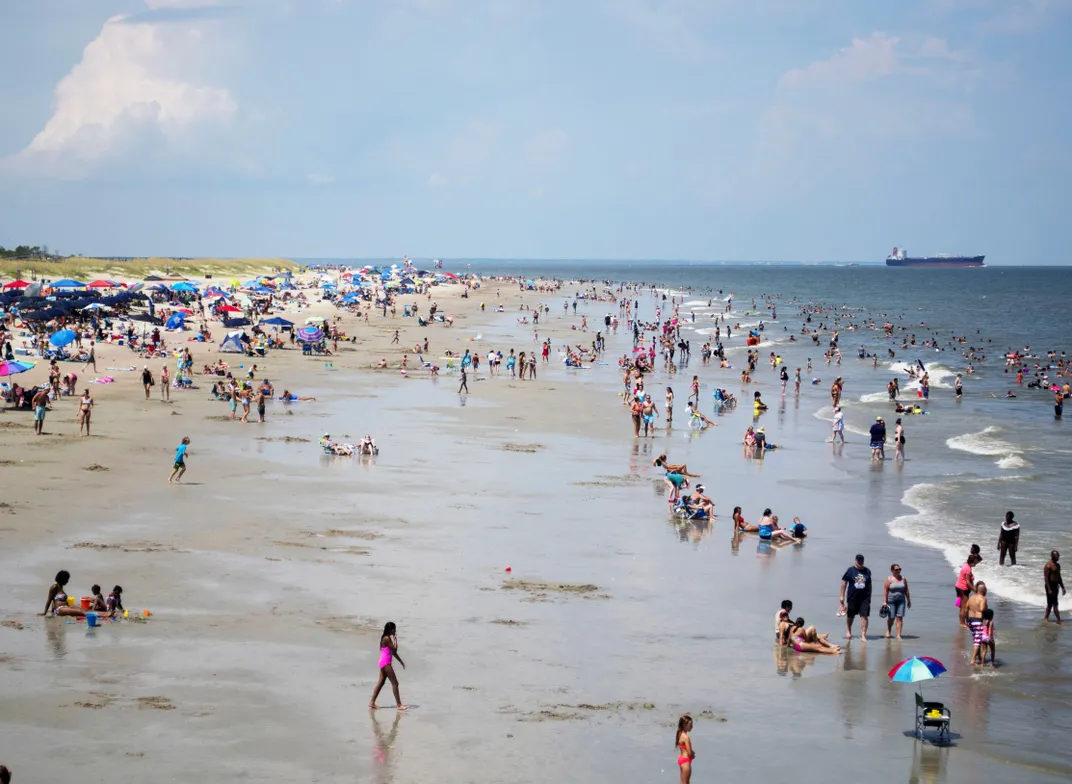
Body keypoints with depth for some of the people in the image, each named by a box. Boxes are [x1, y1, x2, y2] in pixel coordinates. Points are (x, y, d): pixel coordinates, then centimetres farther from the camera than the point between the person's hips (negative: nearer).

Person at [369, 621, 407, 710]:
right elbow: (394, 649, -18)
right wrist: (395, 639, -9)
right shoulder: (387, 638, -16)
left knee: (381, 682, 13)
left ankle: (372, 702, 15)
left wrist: (401, 661, 20)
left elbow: (393, 652, 20)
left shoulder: (388, 638, 15)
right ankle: (399, 704, -8)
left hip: (384, 663, 10)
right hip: (386, 663, -10)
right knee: (395, 683, -8)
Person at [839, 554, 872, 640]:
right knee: (850, 616, 13)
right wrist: (842, 596, -2)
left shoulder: (867, 571, 6)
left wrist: (869, 596, 14)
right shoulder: (850, 570, -1)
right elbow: (844, 583, 1)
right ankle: (848, 631, 36)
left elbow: (869, 585, 14)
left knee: (864, 616, -8)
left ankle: (863, 635, -9)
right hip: (852, 597, -1)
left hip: (864, 598, 1)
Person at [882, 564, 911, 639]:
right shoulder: (889, 579, -3)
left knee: (900, 617, -6)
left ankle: (898, 635, -6)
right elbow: (885, 590, -6)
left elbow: (906, 591, 11)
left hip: (901, 601, 2)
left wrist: (909, 600, 10)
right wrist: (884, 601, -13)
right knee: (891, 618, -1)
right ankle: (889, 630, 29)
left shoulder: (903, 578, 7)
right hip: (891, 601, -2)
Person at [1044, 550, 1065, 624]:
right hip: (1050, 586, -9)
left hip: (1055, 586, 9)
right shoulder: (1048, 565, -15)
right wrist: (1049, 589, -22)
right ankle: (1059, 621, -9)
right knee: (1055, 604, -9)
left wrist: (1062, 587, 19)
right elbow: (1046, 578, -18)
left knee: (1050, 604, 14)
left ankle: (1046, 618, 22)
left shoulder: (1057, 565, 12)